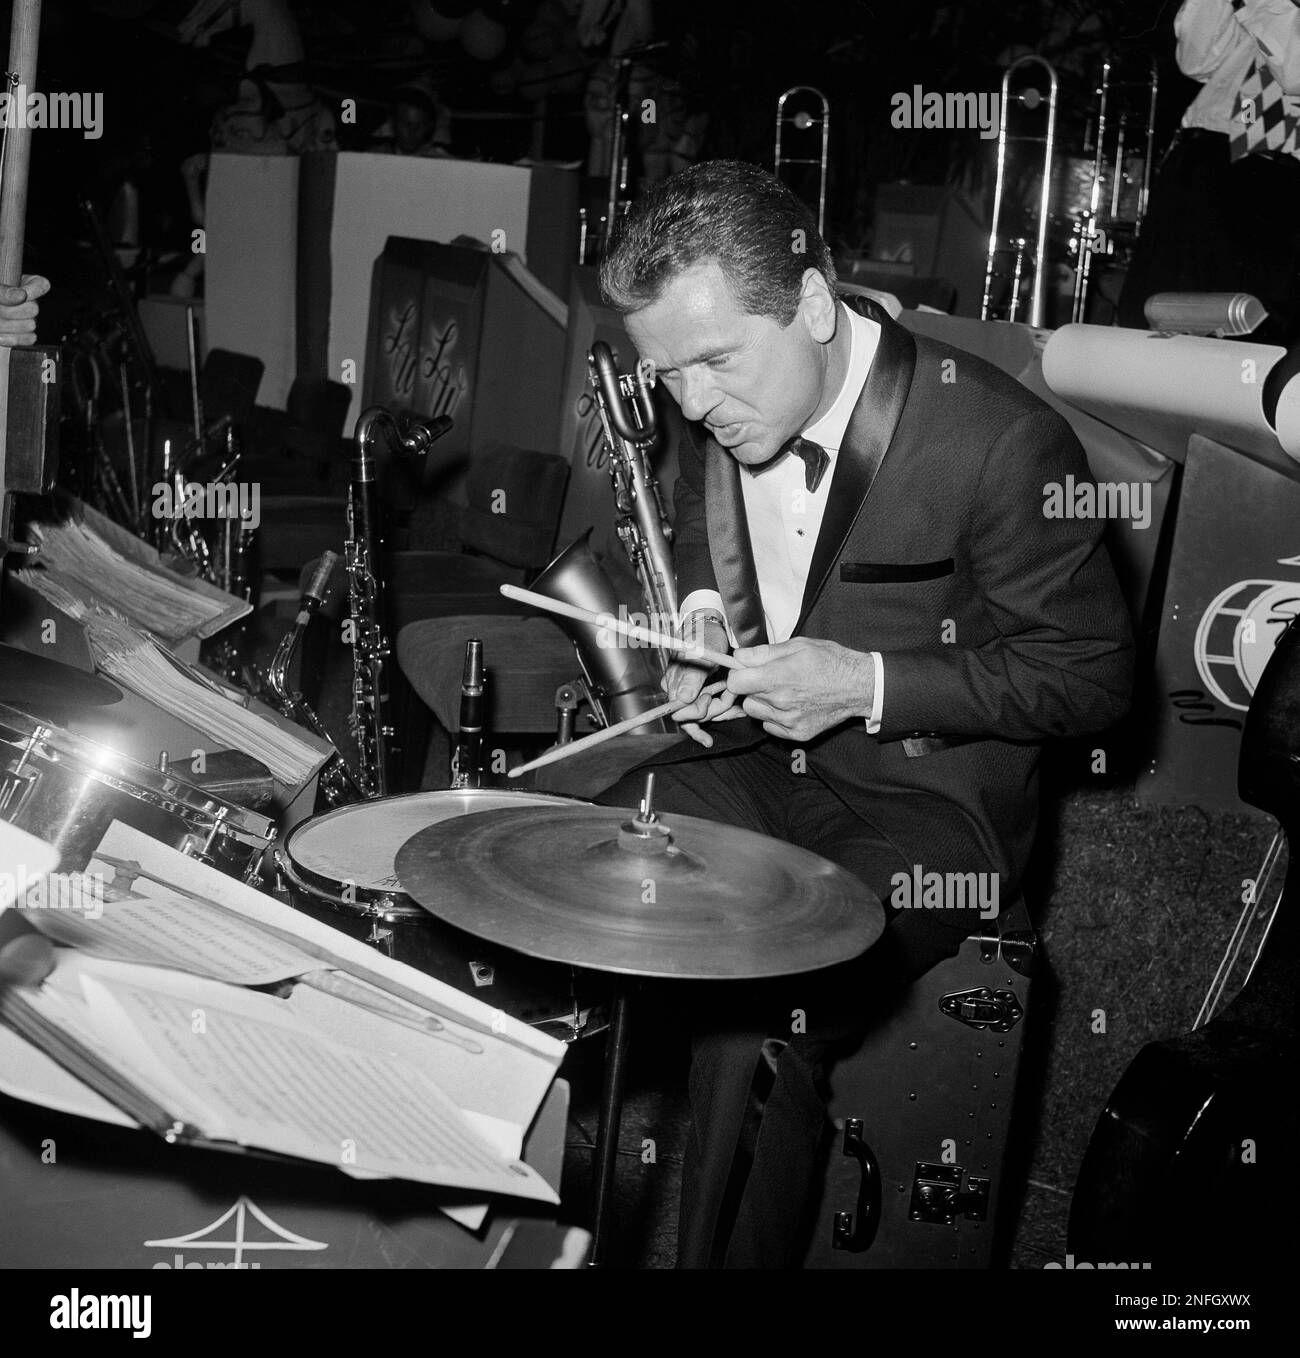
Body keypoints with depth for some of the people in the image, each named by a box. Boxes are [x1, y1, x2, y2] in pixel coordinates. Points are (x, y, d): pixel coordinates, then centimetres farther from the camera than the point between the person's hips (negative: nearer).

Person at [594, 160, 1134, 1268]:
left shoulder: (1001, 442, -23)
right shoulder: (721, 410, -3)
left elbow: (1094, 676, -14)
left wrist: (870, 684, -23)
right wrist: (703, 617, -5)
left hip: (930, 796, -6)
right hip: (755, 755, 7)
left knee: (757, 1007, -27)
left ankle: (730, 1254, -1)